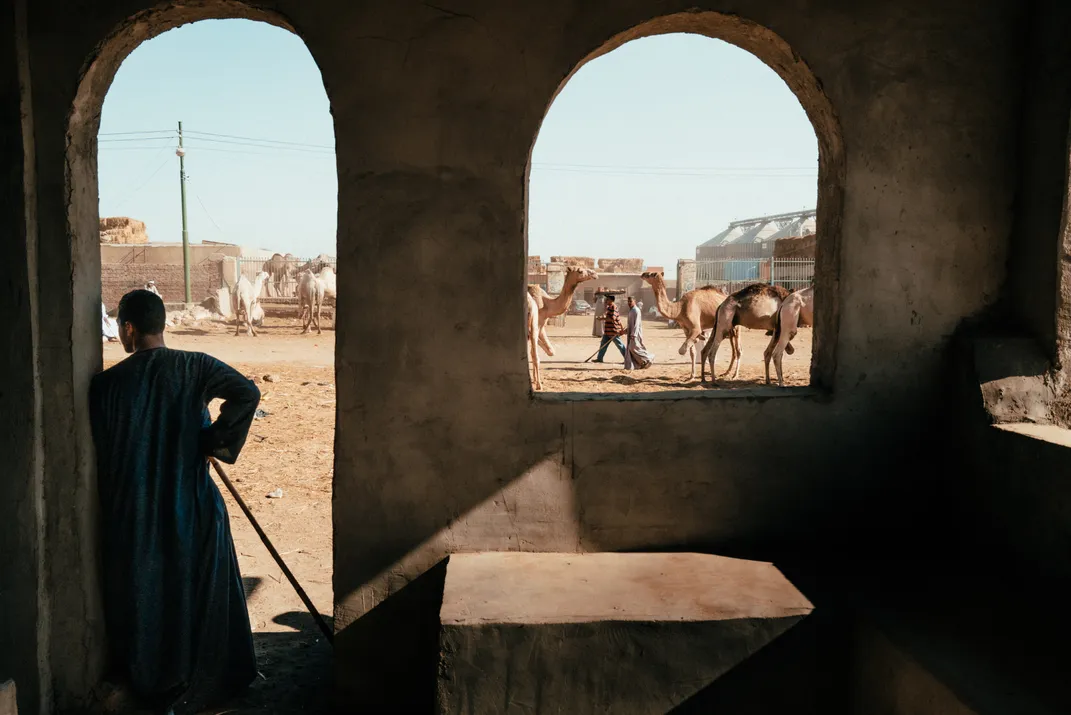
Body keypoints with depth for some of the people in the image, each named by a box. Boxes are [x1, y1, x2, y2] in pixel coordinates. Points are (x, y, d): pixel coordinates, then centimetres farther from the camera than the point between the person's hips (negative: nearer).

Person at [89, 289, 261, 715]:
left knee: (140, 595, 19)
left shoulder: (106, 384, -7)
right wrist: (216, 442, -11)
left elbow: (102, 456, -1)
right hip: (192, 508, 0)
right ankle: (205, 679, 30)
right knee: (200, 595, 17)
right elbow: (247, 393, -23)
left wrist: (111, 509, 13)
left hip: (133, 512, 0)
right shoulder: (194, 367, -8)